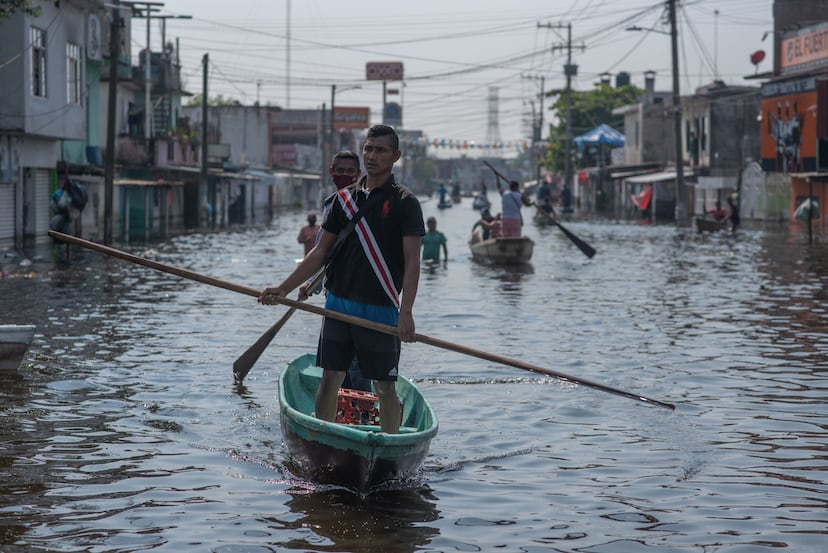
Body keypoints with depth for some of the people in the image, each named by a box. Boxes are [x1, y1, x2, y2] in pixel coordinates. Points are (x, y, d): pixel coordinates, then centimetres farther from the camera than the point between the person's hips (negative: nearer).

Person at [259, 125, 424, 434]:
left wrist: (406, 311, -21)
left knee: (385, 387, 1)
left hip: (381, 309, -4)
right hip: (338, 304, 4)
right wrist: (283, 289, 7)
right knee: (329, 379, 4)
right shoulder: (345, 198, 12)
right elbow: (321, 251, 14)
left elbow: (412, 261, -10)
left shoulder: (404, 202, -3)